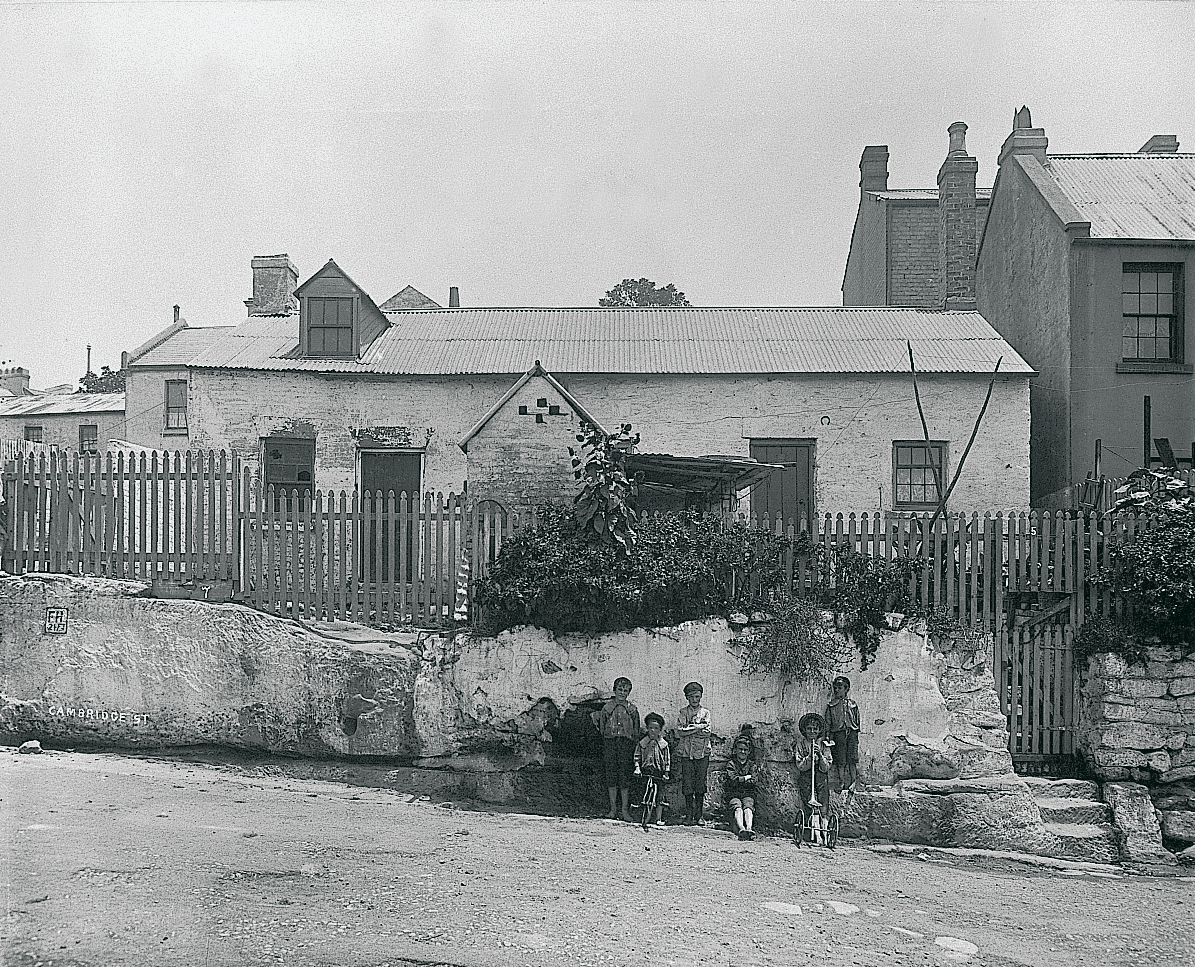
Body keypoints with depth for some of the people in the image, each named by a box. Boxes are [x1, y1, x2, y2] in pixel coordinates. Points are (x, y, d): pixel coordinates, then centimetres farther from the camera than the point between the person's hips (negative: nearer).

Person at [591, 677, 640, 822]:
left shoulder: (632, 710, 8)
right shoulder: (607, 708, 8)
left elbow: (636, 732, 9)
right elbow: (602, 728, 15)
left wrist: (635, 752, 5)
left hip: (626, 743, -1)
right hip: (609, 743, 1)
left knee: (625, 777, -3)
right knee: (611, 775, 1)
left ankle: (625, 810, 2)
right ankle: (613, 809, 9)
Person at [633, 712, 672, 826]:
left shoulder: (663, 744, 5)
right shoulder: (642, 743, 6)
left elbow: (667, 760, 7)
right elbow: (637, 756, 8)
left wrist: (666, 773, 1)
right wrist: (637, 768, -5)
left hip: (659, 772, 0)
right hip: (646, 771, 0)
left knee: (659, 796, 0)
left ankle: (659, 818, 9)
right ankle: (647, 817, 11)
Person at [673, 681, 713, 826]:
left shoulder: (706, 712, 7)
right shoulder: (682, 713, 8)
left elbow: (708, 732, -4)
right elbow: (680, 731, -5)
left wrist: (689, 729, -6)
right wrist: (698, 728, -9)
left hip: (703, 753, 0)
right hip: (686, 753, 0)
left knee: (701, 785, 0)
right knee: (687, 785, -2)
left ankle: (698, 816, 6)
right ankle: (689, 816, 4)